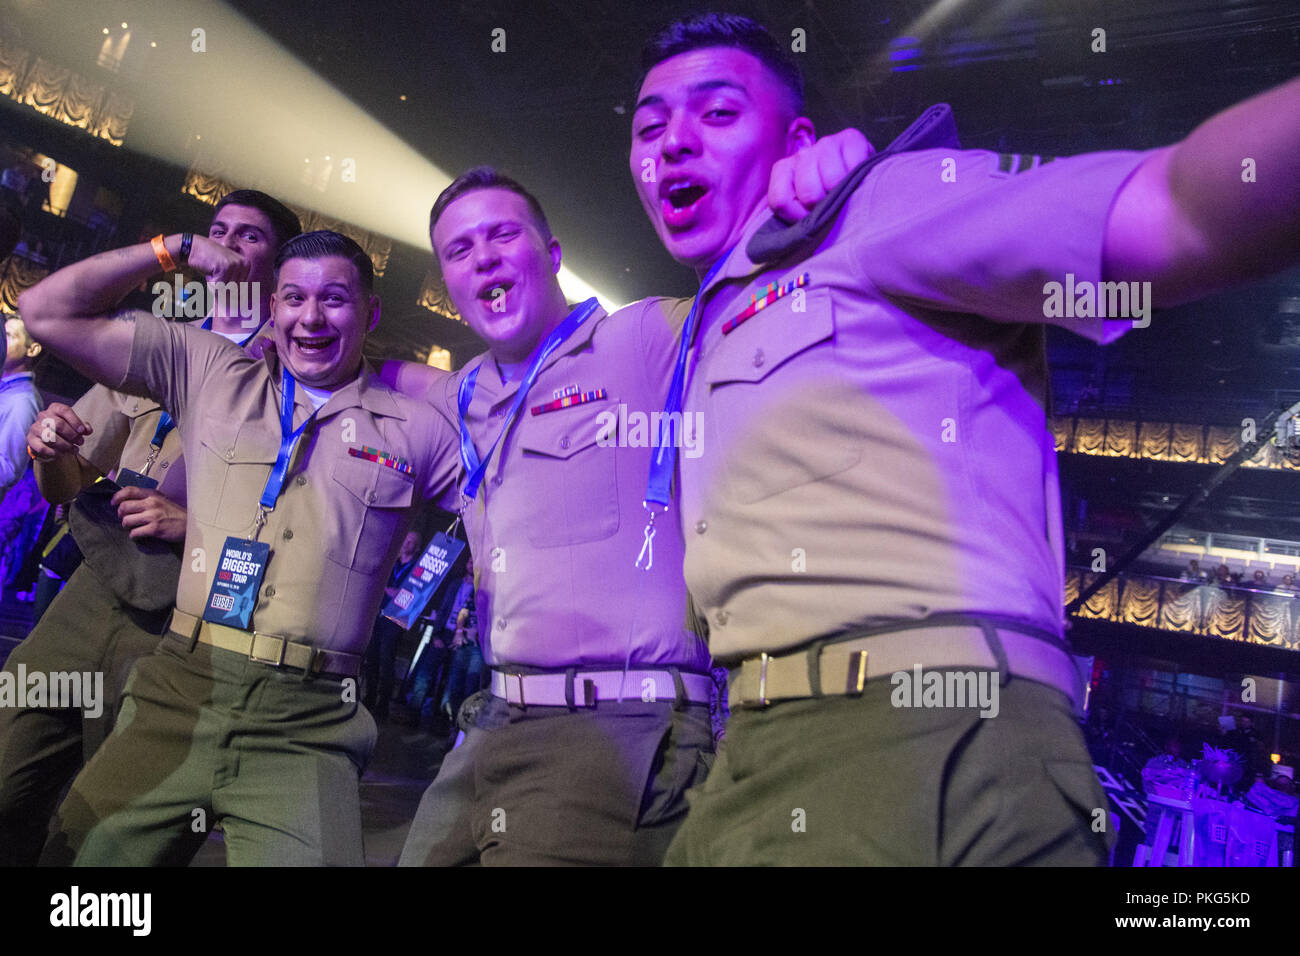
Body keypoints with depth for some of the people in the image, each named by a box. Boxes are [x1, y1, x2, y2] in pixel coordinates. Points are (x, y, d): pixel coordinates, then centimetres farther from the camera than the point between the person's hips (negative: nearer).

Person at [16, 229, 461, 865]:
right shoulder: (212, 375, 12)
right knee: (77, 854, 2)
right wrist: (176, 248, 11)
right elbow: (49, 312, 12)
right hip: (178, 695, 2)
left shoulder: (413, 429, 8)